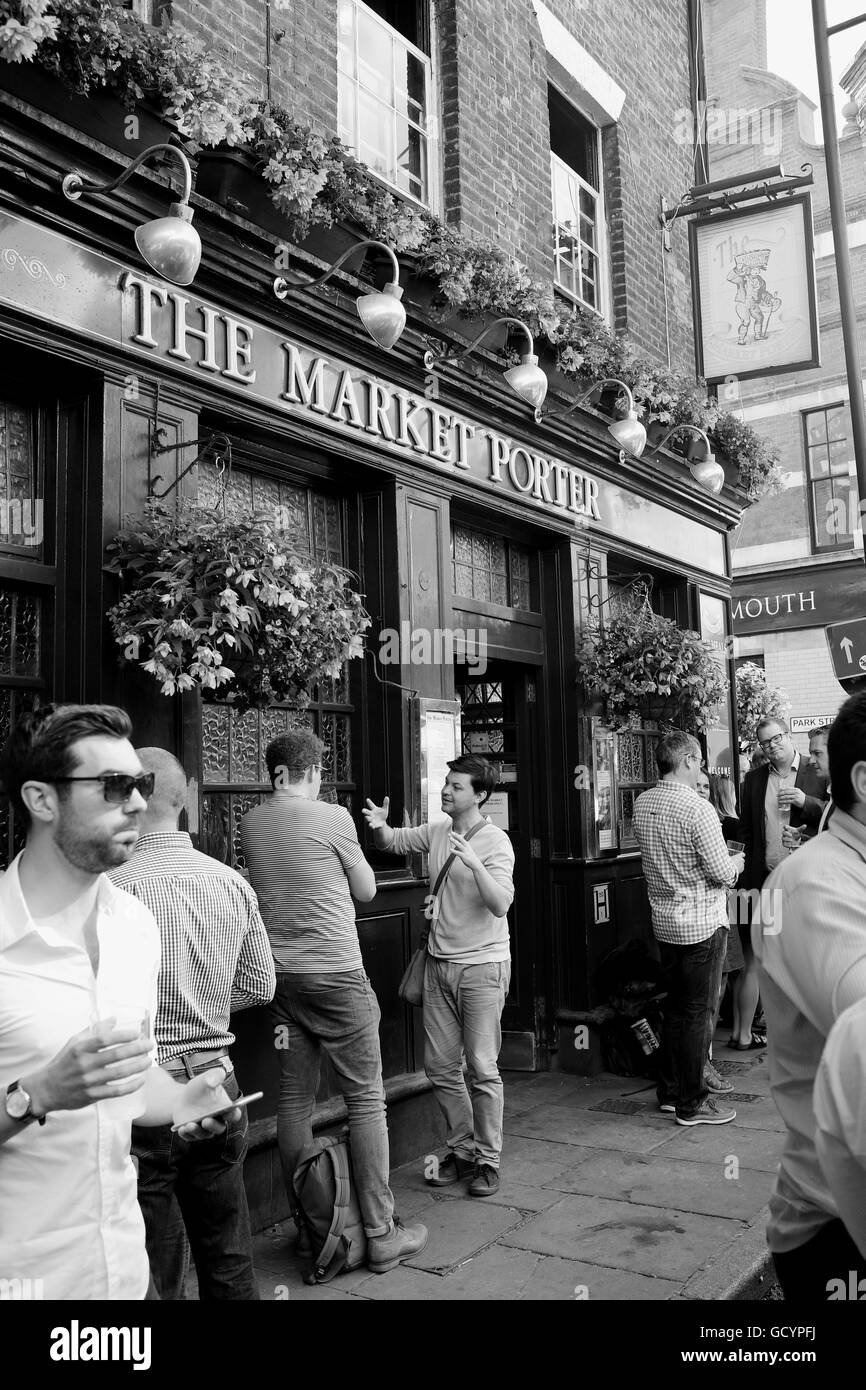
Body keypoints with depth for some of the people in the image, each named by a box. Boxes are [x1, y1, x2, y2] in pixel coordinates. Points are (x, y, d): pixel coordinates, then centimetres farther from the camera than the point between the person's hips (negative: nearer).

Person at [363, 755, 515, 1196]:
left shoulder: (495, 842, -14)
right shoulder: (436, 831, 4)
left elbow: (500, 905, -24)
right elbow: (391, 842, 19)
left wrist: (474, 863, -37)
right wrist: (379, 826, -4)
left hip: (482, 966, -6)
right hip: (439, 963, 6)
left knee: (482, 1068, -1)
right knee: (439, 1066, 12)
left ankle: (488, 1160, 13)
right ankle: (462, 1150, 27)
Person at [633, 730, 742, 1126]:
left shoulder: (642, 803, 3)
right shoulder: (697, 808, -20)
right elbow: (722, 873, -17)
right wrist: (736, 860, 4)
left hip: (664, 922, 7)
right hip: (701, 923, -7)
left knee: (676, 1006, 18)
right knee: (698, 1012, 3)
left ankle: (669, 1090, 27)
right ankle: (692, 1103, 11)